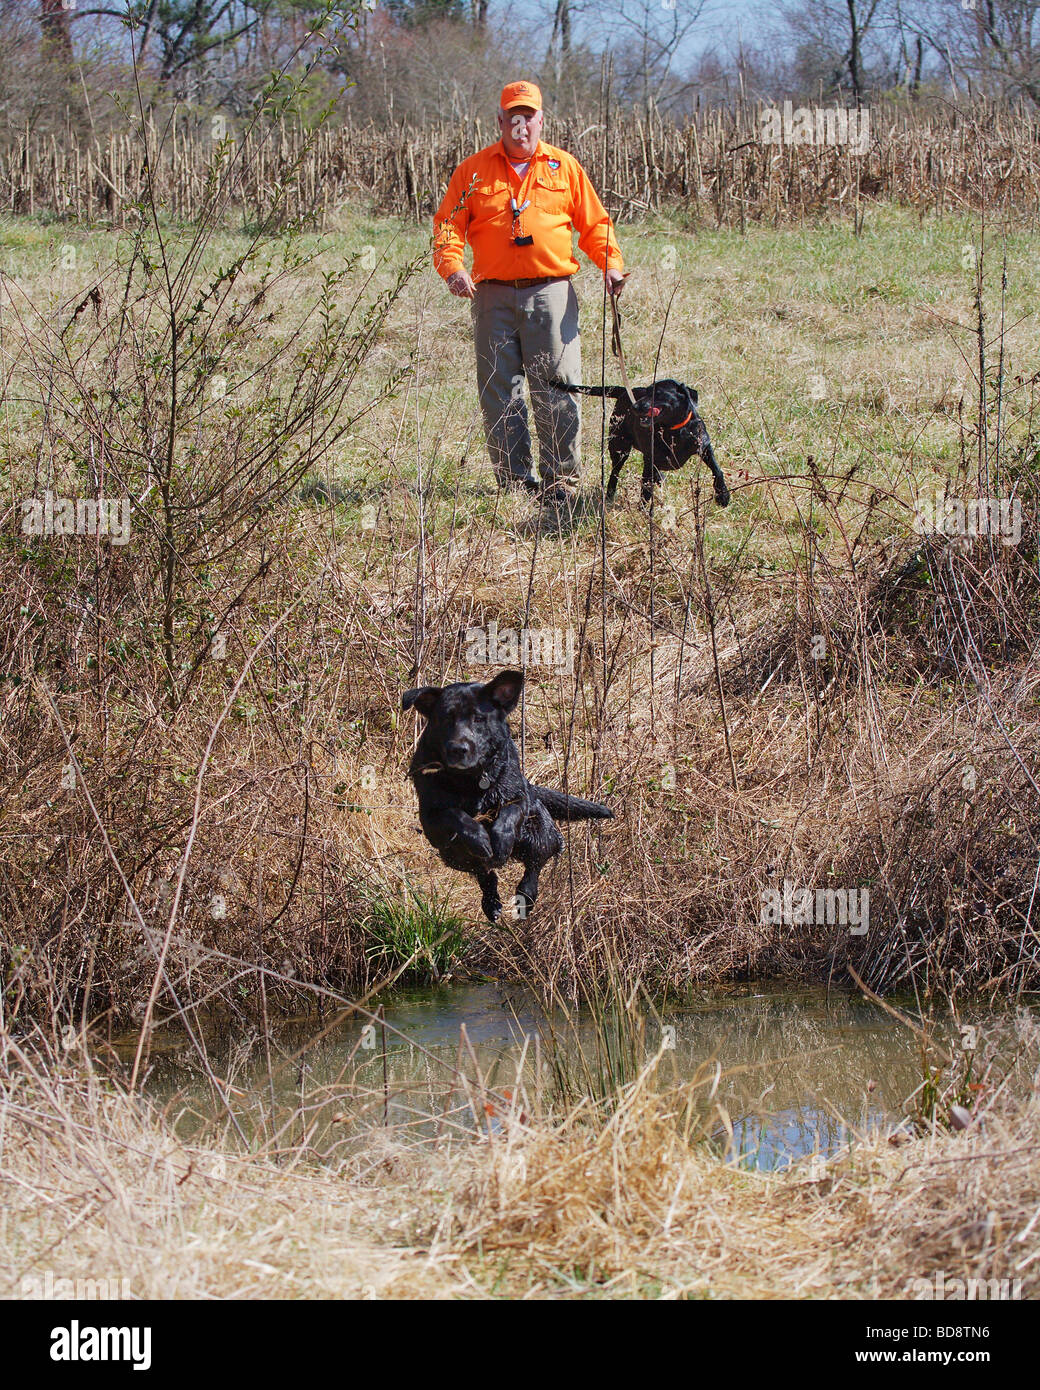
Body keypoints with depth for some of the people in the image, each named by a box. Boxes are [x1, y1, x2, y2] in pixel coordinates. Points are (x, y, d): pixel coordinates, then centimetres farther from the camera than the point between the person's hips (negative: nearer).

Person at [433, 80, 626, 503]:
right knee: (499, 391, 1)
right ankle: (513, 479, 8)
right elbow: (448, 226, 5)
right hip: (493, 294, 1)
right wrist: (452, 266, -13)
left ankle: (560, 478, 1)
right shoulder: (473, 171, 10)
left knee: (556, 389, -5)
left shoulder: (564, 167, 11)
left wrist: (611, 263, -2)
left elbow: (594, 224, 15)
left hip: (551, 292, -1)